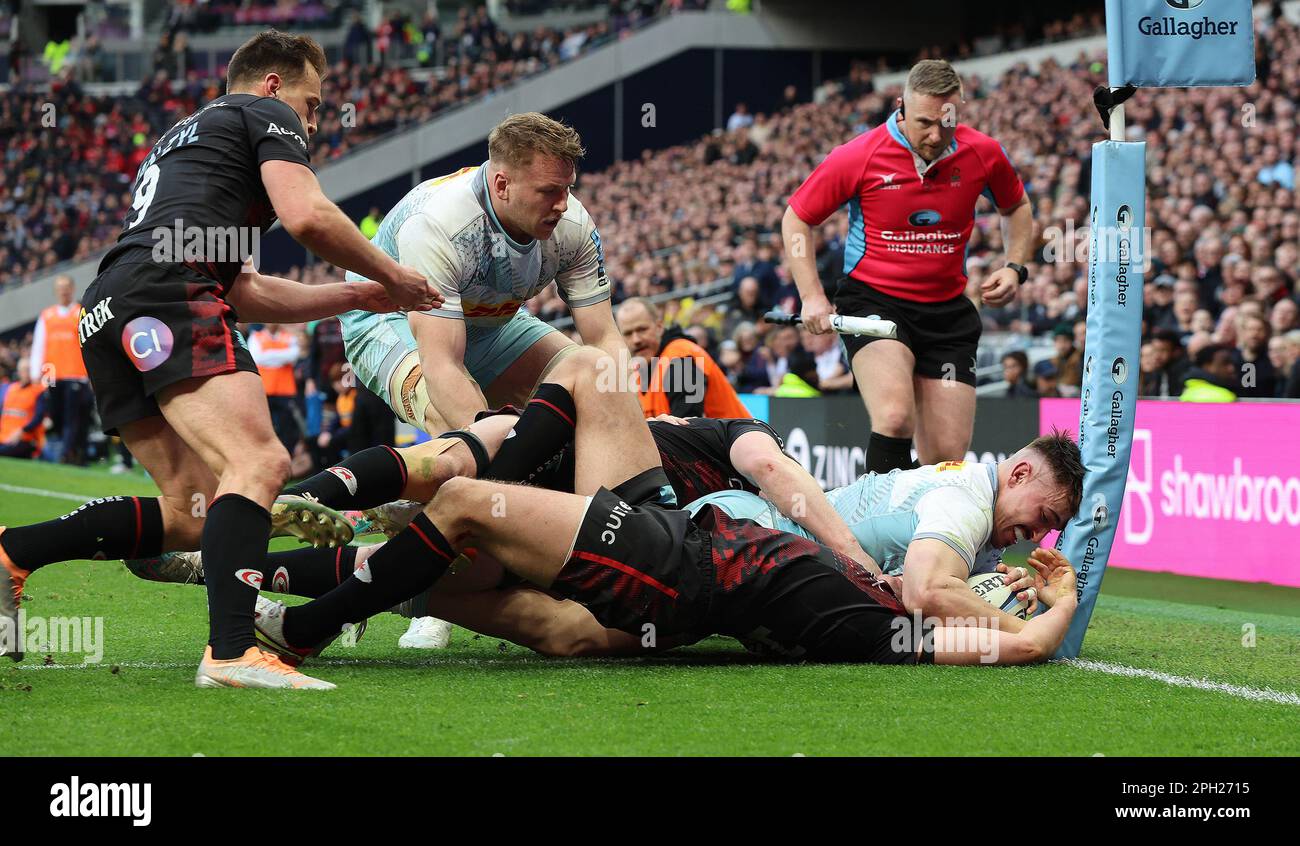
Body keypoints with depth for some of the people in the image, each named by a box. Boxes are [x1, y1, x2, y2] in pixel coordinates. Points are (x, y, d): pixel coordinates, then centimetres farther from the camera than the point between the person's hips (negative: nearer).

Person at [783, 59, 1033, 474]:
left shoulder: (983, 153, -4)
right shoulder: (857, 158, -12)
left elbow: (1016, 207, 18)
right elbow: (796, 218, 2)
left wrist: (1014, 268, 1)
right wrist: (812, 297, -8)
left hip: (947, 311, 3)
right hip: (873, 301, -3)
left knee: (948, 458, -1)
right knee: (894, 418, -29)